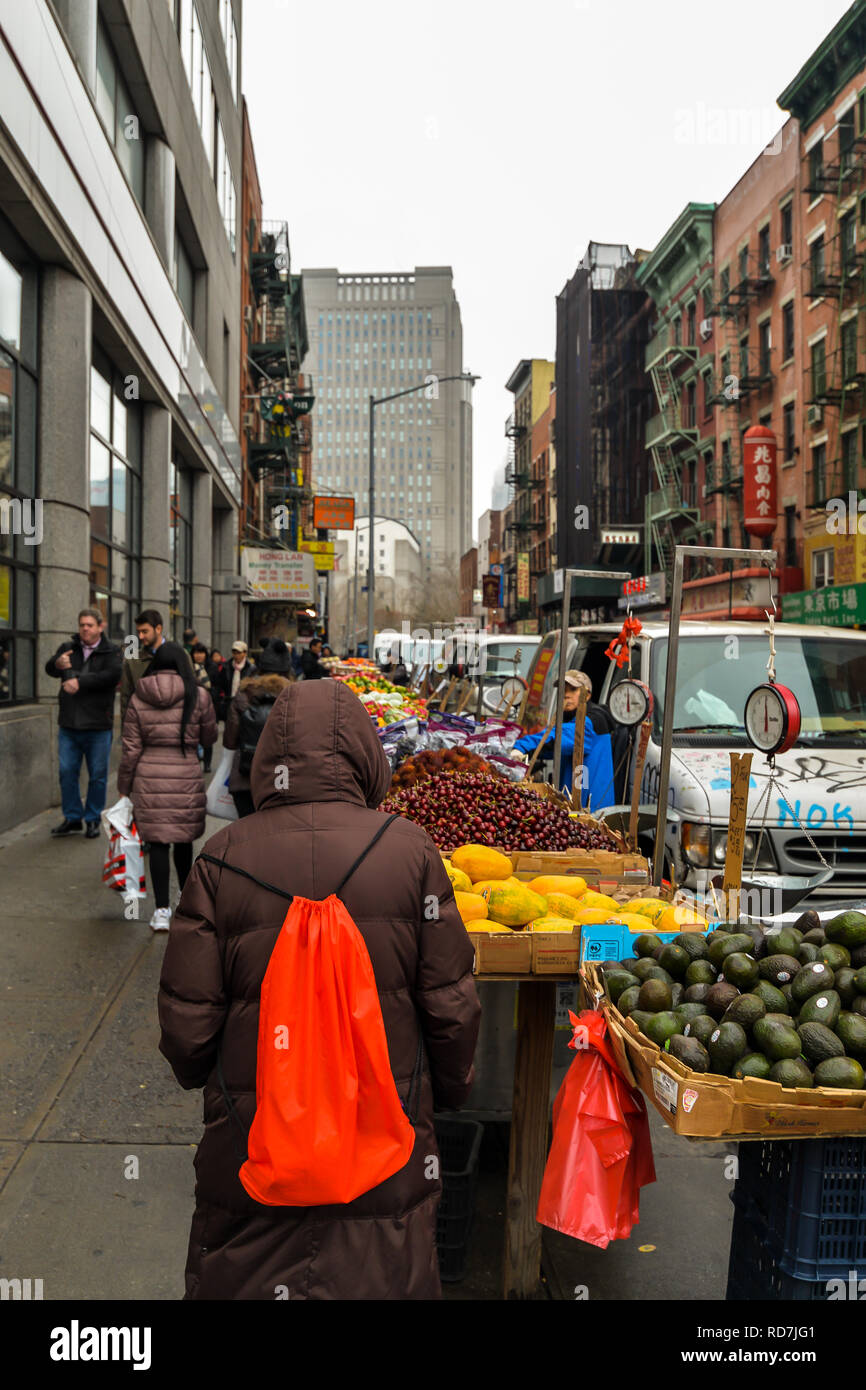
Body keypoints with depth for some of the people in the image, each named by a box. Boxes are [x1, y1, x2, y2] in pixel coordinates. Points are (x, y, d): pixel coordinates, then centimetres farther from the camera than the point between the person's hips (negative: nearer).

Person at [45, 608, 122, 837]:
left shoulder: (112, 652, -1)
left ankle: (93, 819, 18)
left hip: (98, 726, -3)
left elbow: (112, 675, -18)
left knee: (97, 775, 5)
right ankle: (72, 818, 19)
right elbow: (49, 669, -3)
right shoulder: (67, 648, 10)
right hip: (69, 724, 3)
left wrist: (80, 683, -22)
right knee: (67, 772, 7)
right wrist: (57, 664, -27)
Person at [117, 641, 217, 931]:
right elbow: (209, 739, 8)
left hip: (149, 778, 1)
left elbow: (131, 749, 3)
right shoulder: (198, 696, -3)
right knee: (183, 840, 15)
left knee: (158, 842, 5)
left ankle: (161, 910, 6)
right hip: (186, 777, 0)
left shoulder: (138, 698, 2)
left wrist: (124, 787, 11)